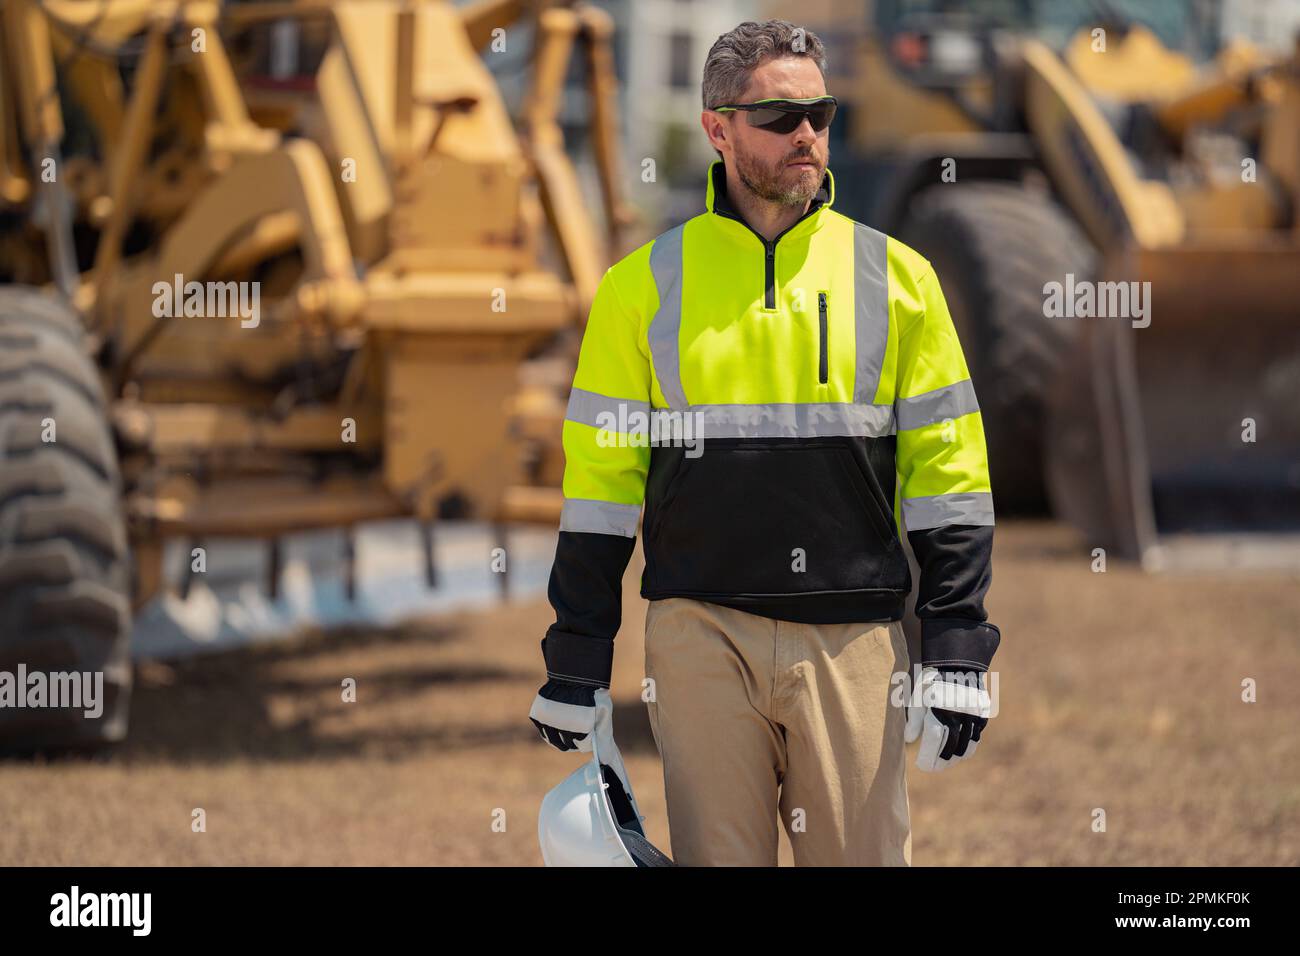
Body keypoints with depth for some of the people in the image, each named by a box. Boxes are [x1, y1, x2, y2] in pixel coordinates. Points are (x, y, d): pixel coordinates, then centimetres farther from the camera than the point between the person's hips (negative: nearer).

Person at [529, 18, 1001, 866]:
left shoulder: (896, 278, 7)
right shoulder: (644, 286, 6)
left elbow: (947, 474, 6)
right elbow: (601, 475, 7)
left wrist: (957, 653, -2)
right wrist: (574, 667, 4)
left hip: (854, 637, 0)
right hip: (704, 634, 0)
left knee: (864, 857, -1)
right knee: (718, 858, 1)